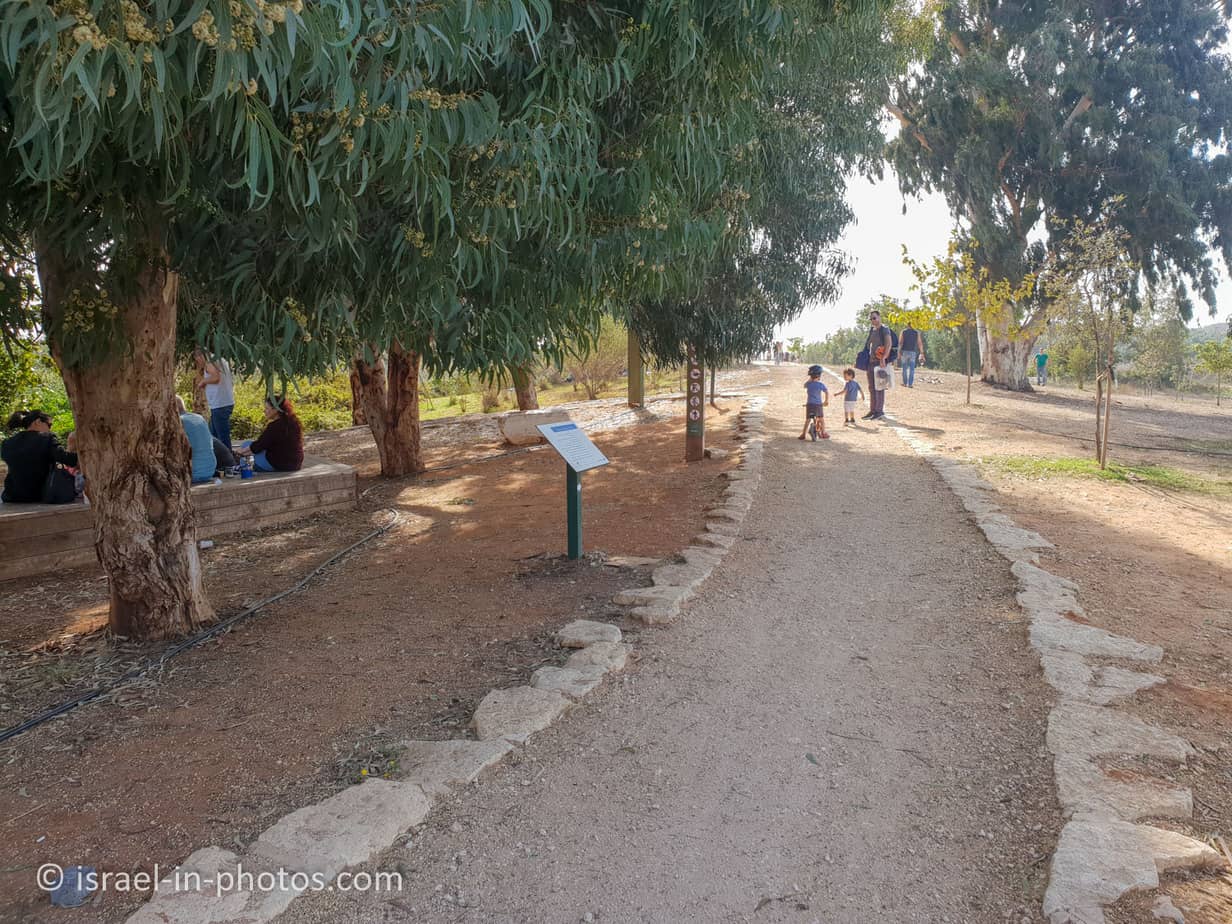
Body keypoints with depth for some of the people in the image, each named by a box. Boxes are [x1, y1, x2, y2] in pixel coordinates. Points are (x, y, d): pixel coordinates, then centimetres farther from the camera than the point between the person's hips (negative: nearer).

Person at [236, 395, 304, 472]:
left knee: (246, 445, 8)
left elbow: (258, 446, -13)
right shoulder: (293, 421, 5)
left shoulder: (275, 426, -20)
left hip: (279, 465, -9)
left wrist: (242, 451, 5)